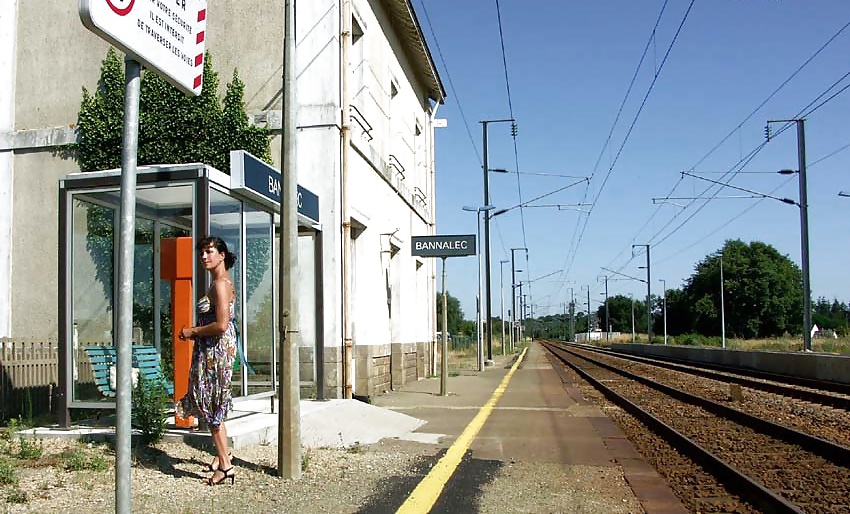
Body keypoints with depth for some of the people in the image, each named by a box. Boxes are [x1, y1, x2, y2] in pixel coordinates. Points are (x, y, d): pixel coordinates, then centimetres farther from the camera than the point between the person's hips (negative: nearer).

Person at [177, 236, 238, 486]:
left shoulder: (220, 284, -18)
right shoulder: (223, 282, 14)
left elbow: (221, 325, -25)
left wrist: (192, 332, -12)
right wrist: (196, 331, 10)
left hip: (216, 348, -10)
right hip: (214, 348, 10)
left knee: (211, 404, -4)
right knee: (213, 403, 20)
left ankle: (225, 465, 2)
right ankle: (222, 453, 33)